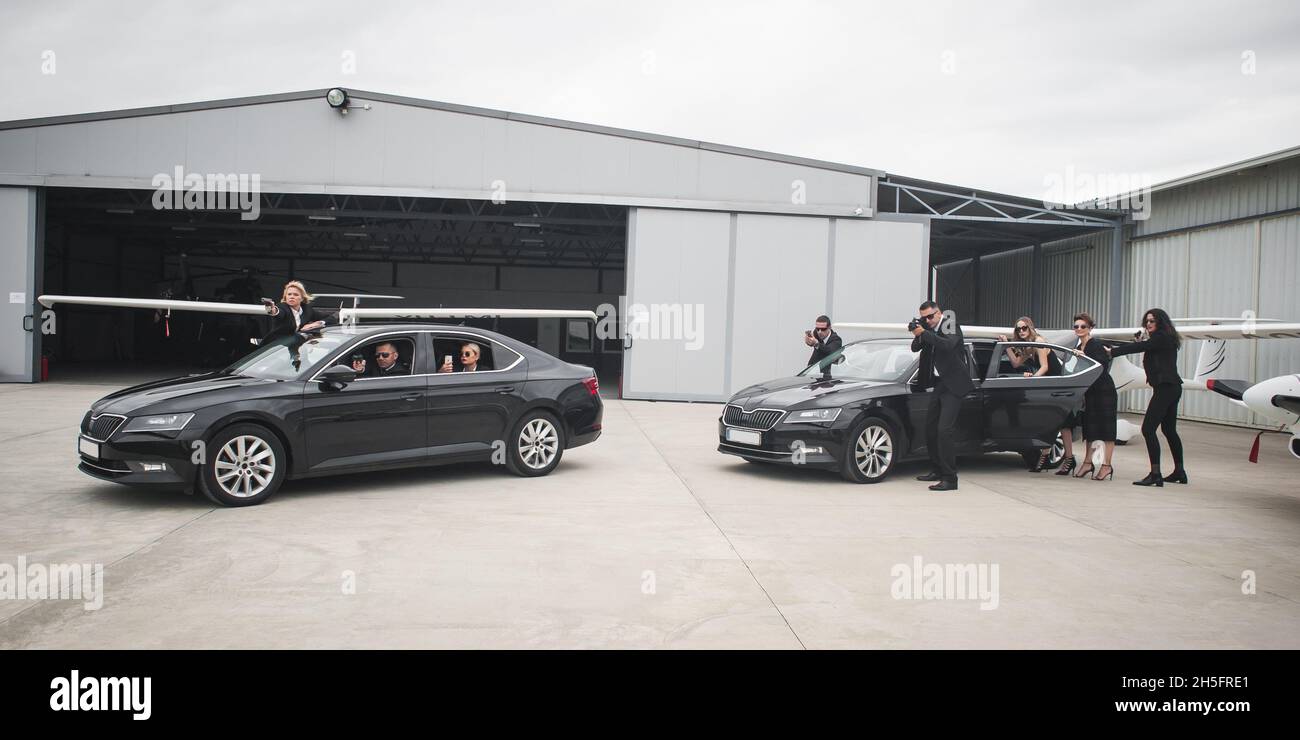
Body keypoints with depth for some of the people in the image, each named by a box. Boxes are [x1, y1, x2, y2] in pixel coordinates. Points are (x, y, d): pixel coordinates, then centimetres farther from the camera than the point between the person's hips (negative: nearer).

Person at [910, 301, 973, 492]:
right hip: (939, 384, 8)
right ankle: (938, 470, 29)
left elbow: (947, 345, -27)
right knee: (930, 429, 14)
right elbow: (915, 348, 11)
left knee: (943, 430, -16)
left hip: (953, 385, -8)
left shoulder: (952, 326, -9)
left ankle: (950, 479, -14)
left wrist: (924, 333, -25)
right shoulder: (930, 330, 11)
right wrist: (917, 336, -8)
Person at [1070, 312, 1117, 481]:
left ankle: (1107, 465, -1)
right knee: (1089, 426, 11)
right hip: (1088, 391, 8)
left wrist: (1084, 357, -32)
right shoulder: (1077, 346, 11)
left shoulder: (1096, 345, -13)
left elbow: (1103, 365, -25)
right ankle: (1087, 462, 18)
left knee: (1106, 427, -4)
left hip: (1104, 391, -8)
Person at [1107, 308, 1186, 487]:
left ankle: (1155, 474, -19)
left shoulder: (1161, 337, -10)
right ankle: (1179, 472, 29)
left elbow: (1138, 347, -17)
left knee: (1148, 428, -14)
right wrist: (1141, 341, 1)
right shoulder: (1165, 339, 19)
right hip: (1172, 387, 11)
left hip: (1165, 388, -11)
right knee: (1169, 430, 20)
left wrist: (1111, 351, -14)